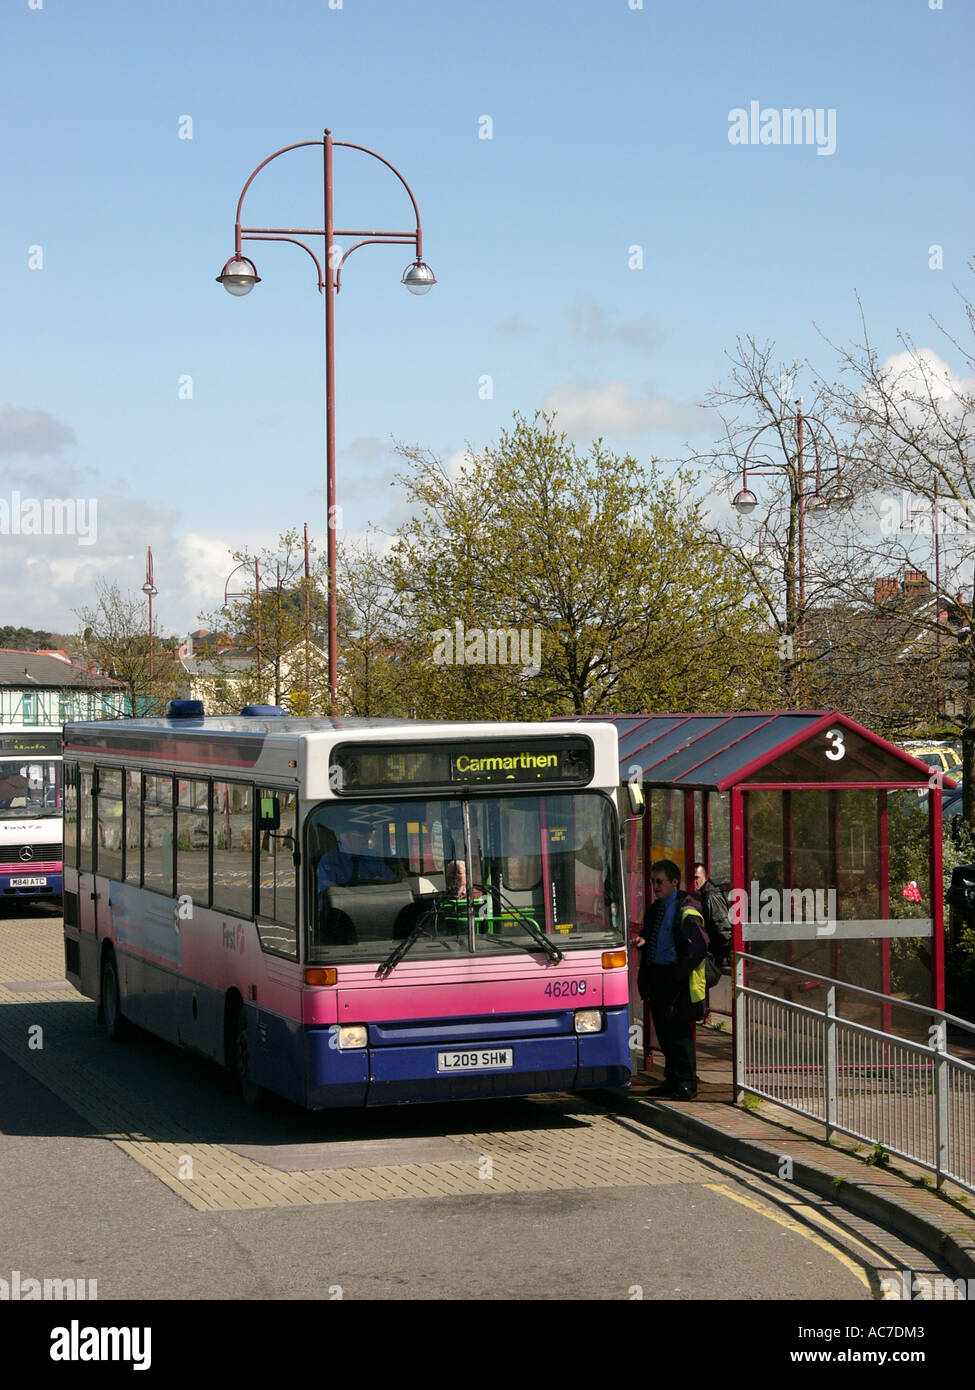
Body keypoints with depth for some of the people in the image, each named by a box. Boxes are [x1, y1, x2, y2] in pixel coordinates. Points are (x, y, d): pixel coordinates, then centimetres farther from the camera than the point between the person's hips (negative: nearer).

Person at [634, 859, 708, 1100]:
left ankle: (687, 1083, -3)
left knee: (679, 1030, -7)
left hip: (679, 980, -8)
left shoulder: (686, 911, -11)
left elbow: (699, 947, -16)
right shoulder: (655, 909, 15)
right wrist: (643, 941, 3)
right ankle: (672, 1080, 20)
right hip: (657, 976, 8)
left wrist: (679, 973, -18)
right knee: (664, 1030, 12)